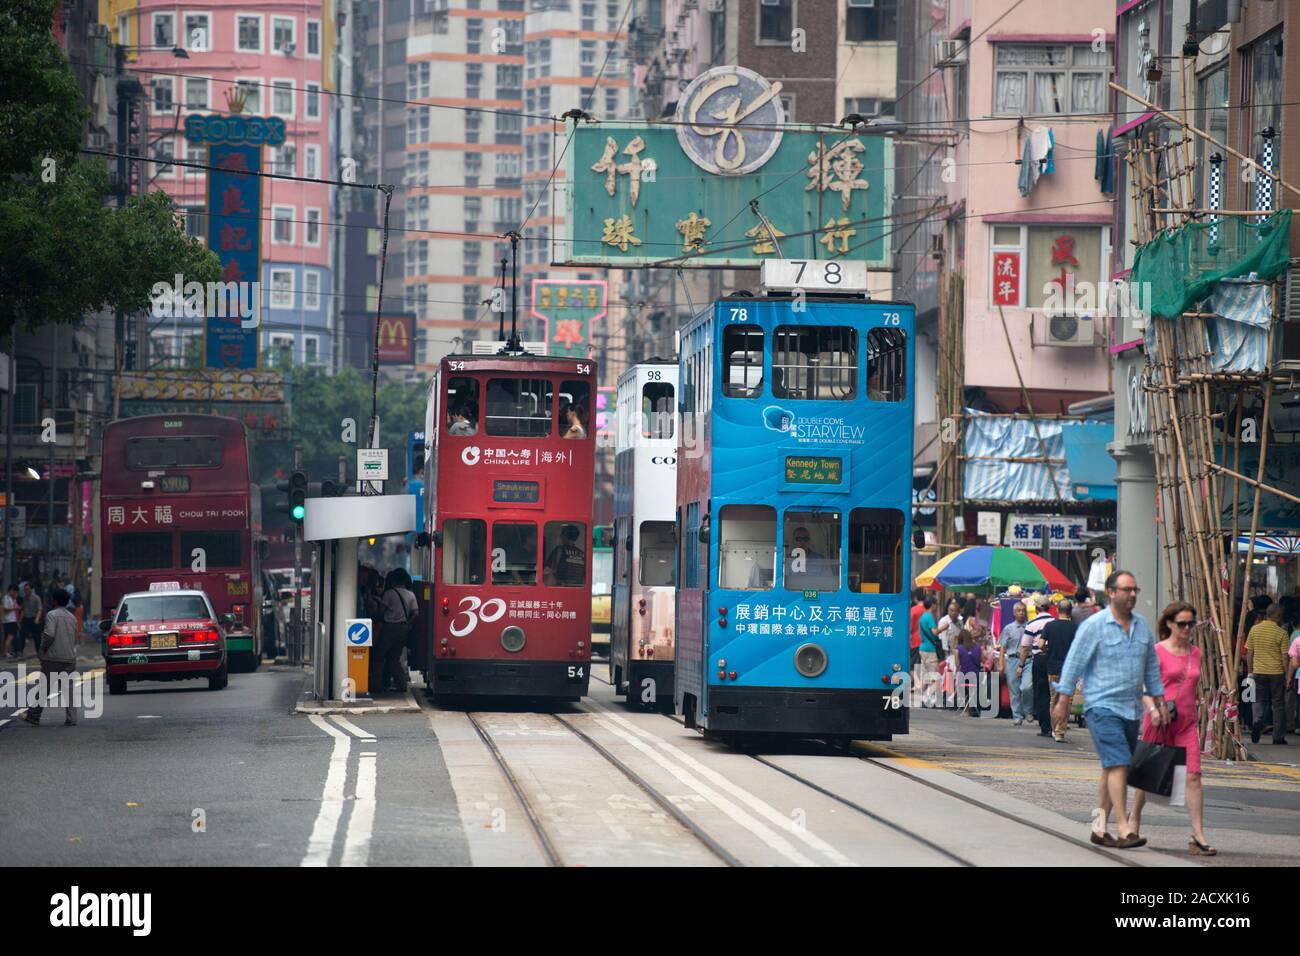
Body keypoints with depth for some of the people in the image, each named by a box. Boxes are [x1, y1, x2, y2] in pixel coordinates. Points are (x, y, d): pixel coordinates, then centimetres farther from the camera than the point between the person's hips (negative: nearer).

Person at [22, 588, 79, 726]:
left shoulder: (52, 615, -9)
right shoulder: (72, 617, 12)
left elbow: (49, 634, -19)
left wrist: (43, 647, -4)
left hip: (53, 658, -5)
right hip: (70, 657, 5)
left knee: (45, 688, 2)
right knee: (69, 688, 4)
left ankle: (33, 717, 9)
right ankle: (71, 718, -2)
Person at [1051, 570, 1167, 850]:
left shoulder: (1142, 625, 11)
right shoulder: (1094, 625, -8)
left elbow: (1151, 667, 19)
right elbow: (1073, 664, -4)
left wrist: (1159, 704, 18)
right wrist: (1063, 701, -5)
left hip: (1130, 709, 7)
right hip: (1102, 707, -7)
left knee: (1112, 769, 10)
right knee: (1118, 764, -15)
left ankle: (1099, 828, 17)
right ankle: (1124, 830, -19)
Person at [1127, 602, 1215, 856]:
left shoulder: (1195, 653, 11)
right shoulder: (1157, 652, -5)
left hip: (1187, 722, 4)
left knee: (1193, 775, -9)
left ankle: (1198, 837, -12)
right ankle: (1134, 818, 33)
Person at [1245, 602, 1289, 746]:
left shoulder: (1254, 630, 3)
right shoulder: (1281, 633, -9)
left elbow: (1249, 653, 6)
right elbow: (1285, 656, -8)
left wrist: (1250, 672, 15)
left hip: (1259, 672, 3)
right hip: (1277, 672, -3)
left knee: (1260, 700, 14)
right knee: (1278, 704, 7)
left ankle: (1257, 722, -15)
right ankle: (1278, 737, 9)